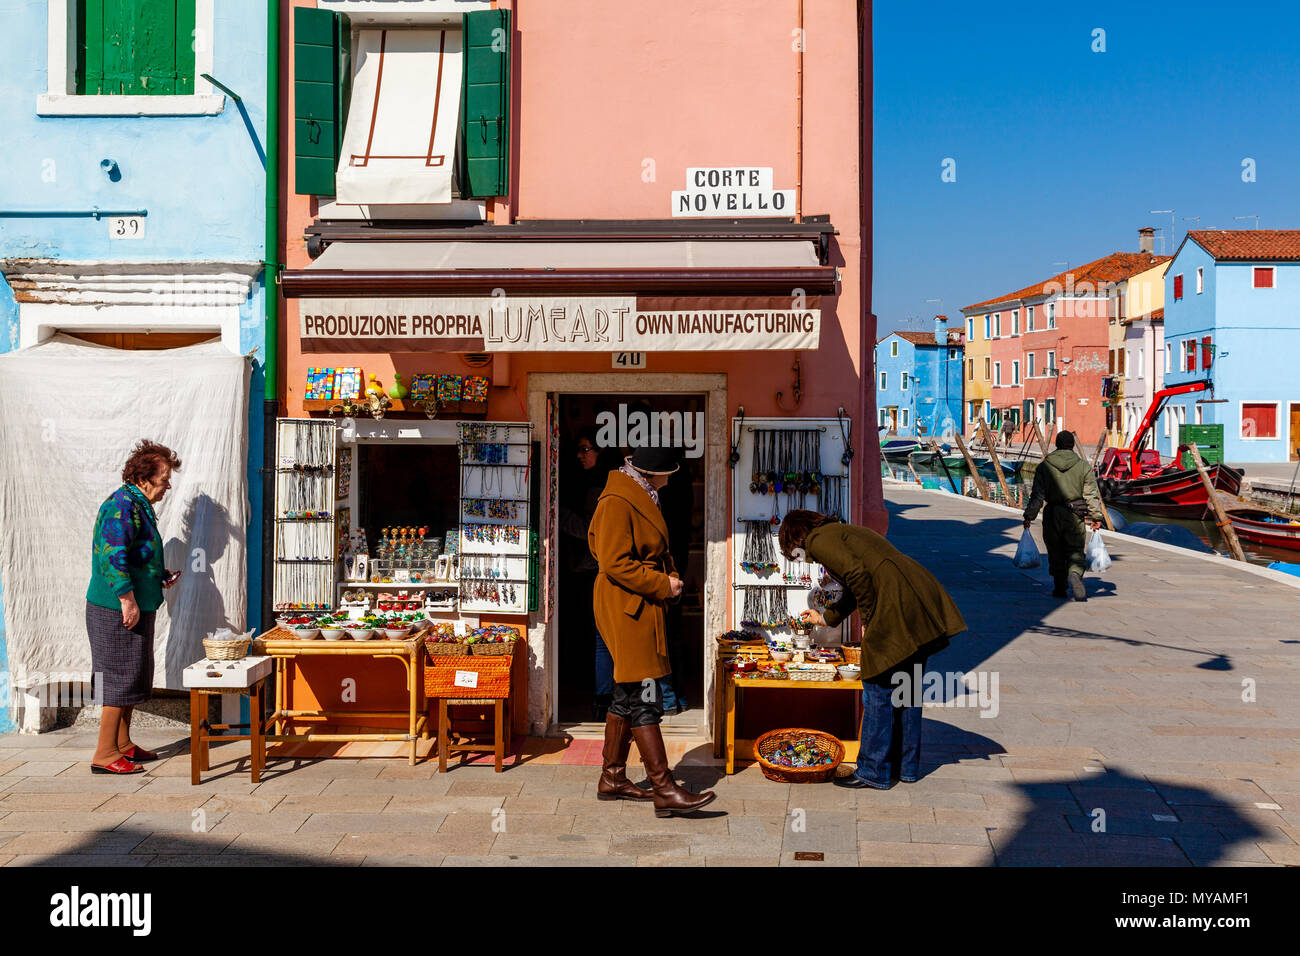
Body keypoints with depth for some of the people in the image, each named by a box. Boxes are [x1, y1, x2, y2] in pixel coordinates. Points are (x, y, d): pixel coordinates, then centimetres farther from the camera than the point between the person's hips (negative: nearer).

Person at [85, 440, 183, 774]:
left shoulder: (139, 505, 16)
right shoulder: (122, 505, -17)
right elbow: (112, 556, -24)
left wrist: (159, 576, 13)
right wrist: (128, 600, -24)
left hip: (133, 608, 10)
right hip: (117, 609, -10)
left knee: (132, 677, 16)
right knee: (120, 678, -6)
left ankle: (122, 744, 25)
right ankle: (105, 754, 0)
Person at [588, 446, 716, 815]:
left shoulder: (642, 498, 16)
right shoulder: (617, 502, -16)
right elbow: (614, 563, -21)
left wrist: (671, 576, 5)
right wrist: (662, 585, -15)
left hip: (642, 608, 11)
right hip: (626, 608, -11)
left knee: (627, 695, 15)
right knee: (644, 698, -10)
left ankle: (612, 778, 24)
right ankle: (664, 790, -9)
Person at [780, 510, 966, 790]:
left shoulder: (819, 539, -1)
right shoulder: (840, 531, 28)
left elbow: (858, 575, -17)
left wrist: (869, 619, -7)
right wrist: (825, 618, 51)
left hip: (896, 611, -10)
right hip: (922, 607, 10)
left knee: (878, 692, 1)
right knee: (906, 690, 18)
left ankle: (874, 772, 10)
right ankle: (907, 766, 27)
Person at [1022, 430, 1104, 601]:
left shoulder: (1044, 466, 1)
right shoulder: (1083, 466, 1)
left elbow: (1037, 495, -2)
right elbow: (1092, 494, 1)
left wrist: (1029, 516, -1)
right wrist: (1096, 516, 6)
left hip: (1052, 514, 1)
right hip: (1075, 516, -1)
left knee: (1055, 554, 13)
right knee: (1075, 550, 4)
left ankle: (1060, 588, 18)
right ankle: (1075, 573, -27)